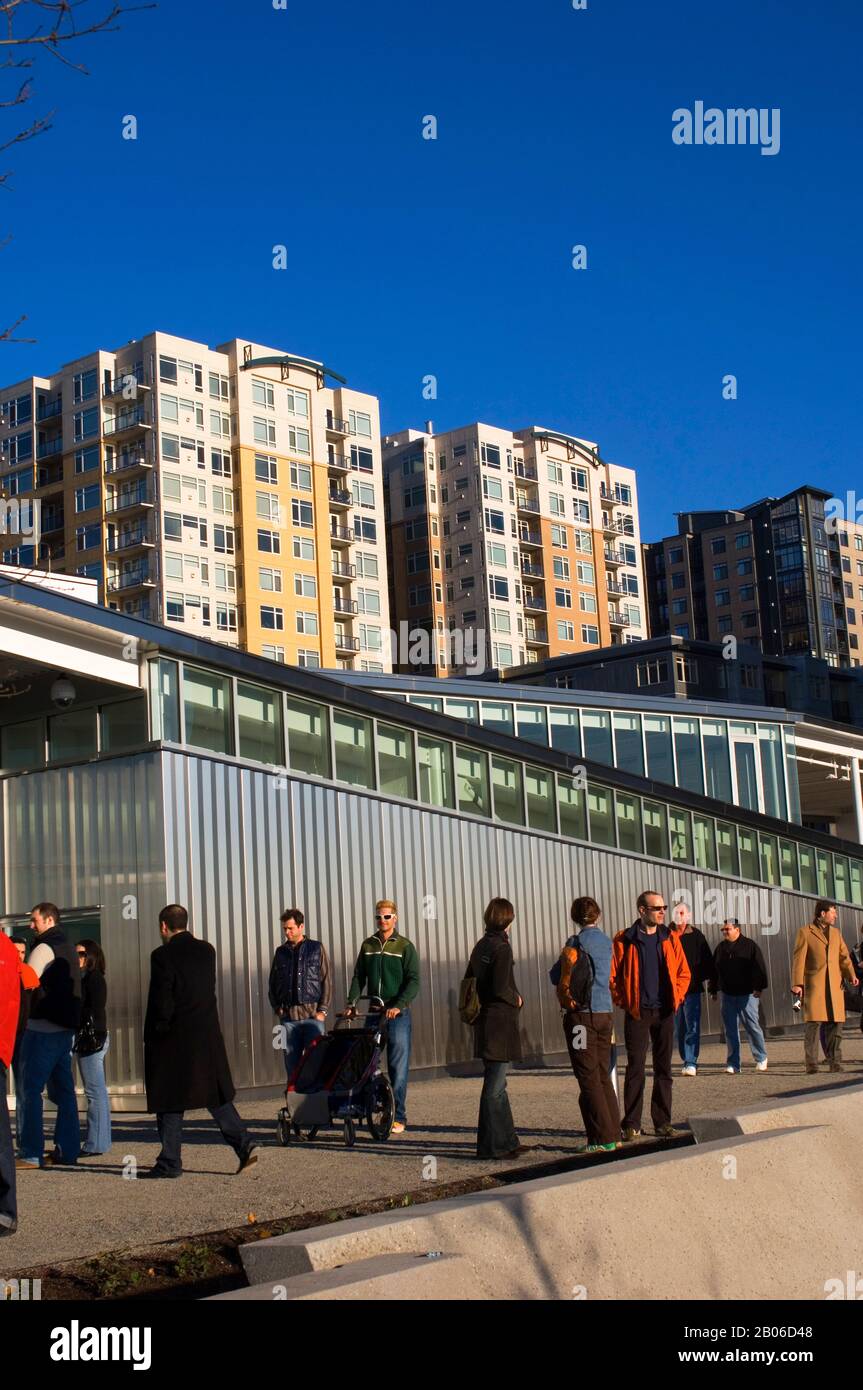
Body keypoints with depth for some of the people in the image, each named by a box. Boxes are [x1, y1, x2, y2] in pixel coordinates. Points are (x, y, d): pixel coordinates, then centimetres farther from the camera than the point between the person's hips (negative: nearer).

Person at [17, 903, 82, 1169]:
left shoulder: (44, 948, -11)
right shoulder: (67, 946, 17)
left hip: (43, 1027, -9)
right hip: (65, 1027, 9)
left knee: (30, 1089, -5)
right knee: (63, 1090, 11)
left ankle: (31, 1154, -7)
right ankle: (67, 1150, 12)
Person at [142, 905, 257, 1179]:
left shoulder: (163, 956, -12)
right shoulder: (206, 951, 7)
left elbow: (160, 1002, -15)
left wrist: (152, 1039, -5)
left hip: (174, 1040, -6)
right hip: (208, 1037, 6)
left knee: (169, 1102, 4)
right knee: (216, 1095, 13)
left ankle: (170, 1162, 7)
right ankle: (243, 1145, 2)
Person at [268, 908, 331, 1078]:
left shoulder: (316, 949, 5)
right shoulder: (281, 951, 13)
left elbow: (326, 981, 3)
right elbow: (273, 983, 18)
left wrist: (323, 1010, -5)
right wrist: (277, 1007, 5)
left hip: (313, 1014, -3)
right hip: (288, 1016, 3)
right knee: (291, 1061, 3)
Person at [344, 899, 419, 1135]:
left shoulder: (405, 947, -1)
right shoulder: (368, 945, 11)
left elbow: (413, 981, -8)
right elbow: (359, 977, 12)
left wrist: (398, 1005, -20)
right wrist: (351, 1002, -3)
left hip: (397, 1015, -4)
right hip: (373, 1013, 4)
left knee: (398, 1067, -3)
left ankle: (398, 1117, 1)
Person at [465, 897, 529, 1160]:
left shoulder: (480, 946, 11)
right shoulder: (501, 947, -15)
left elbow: (469, 981, 15)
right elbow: (500, 988, -22)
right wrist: (517, 1000, -4)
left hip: (485, 1020, 9)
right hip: (501, 1022, -9)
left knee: (497, 1084, 15)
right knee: (494, 1087, -4)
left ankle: (507, 1141, 24)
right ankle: (491, 1146, 0)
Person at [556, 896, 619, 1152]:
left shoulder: (576, 944, -11)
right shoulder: (606, 942, 9)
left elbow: (565, 983, -11)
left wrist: (566, 1002, 7)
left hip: (582, 1015, -7)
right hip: (605, 1013, 7)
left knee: (589, 1078, -3)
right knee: (603, 1076, 14)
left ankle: (602, 1138, -3)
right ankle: (613, 1134, 16)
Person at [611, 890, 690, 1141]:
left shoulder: (670, 938, 7)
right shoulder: (624, 941, -4)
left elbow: (683, 972, 13)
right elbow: (611, 975, -2)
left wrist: (677, 997, 3)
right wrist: (623, 1001, -6)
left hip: (665, 1012, 4)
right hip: (637, 1013, -3)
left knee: (663, 1068, 8)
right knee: (635, 1068, -3)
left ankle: (663, 1122, 15)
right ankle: (631, 1124, 3)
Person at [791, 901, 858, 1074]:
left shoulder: (836, 932, 19)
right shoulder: (805, 932, 2)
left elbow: (844, 956, 13)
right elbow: (798, 959, -3)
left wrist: (851, 975, -5)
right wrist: (797, 983, -12)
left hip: (834, 986, 5)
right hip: (814, 984, -5)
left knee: (835, 1024, 2)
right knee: (813, 1022, -9)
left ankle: (835, 1062, 8)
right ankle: (811, 1063, -6)